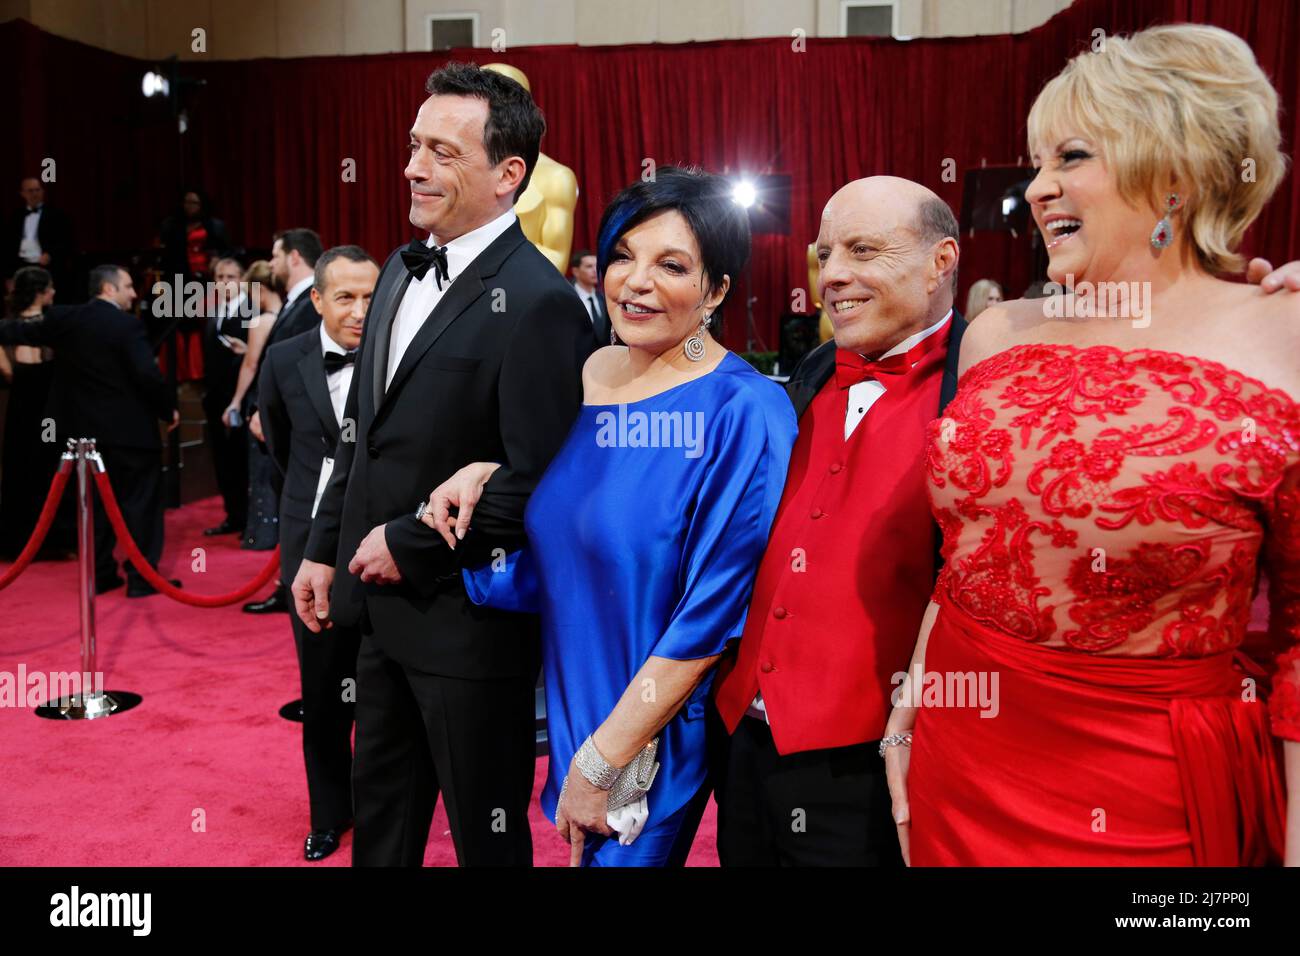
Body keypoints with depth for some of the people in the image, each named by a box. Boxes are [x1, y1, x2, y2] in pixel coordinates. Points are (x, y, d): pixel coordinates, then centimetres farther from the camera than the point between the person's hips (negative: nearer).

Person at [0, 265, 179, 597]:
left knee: (98, 500, 17)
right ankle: (142, 577, 3)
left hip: (86, 426, 6)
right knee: (141, 501, 2)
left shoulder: (64, 319, 4)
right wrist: (169, 408, -7)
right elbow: (147, 375, -21)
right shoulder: (127, 324, -15)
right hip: (130, 428, -6)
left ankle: (100, 573, 20)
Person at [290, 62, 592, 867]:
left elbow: (535, 482, -23)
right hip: (384, 604, 8)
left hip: (468, 619, -8)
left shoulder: (538, 301, -20)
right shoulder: (402, 270, 8)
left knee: (486, 832, 13)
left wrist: (409, 544, -16)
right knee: (380, 808, 25)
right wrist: (326, 549, 13)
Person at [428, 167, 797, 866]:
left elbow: (713, 611, -21)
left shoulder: (741, 412, -21)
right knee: (581, 847, 23)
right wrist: (486, 474, -8)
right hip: (570, 697, 6)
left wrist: (603, 760, -17)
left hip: (662, 728, -6)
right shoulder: (585, 375, -1)